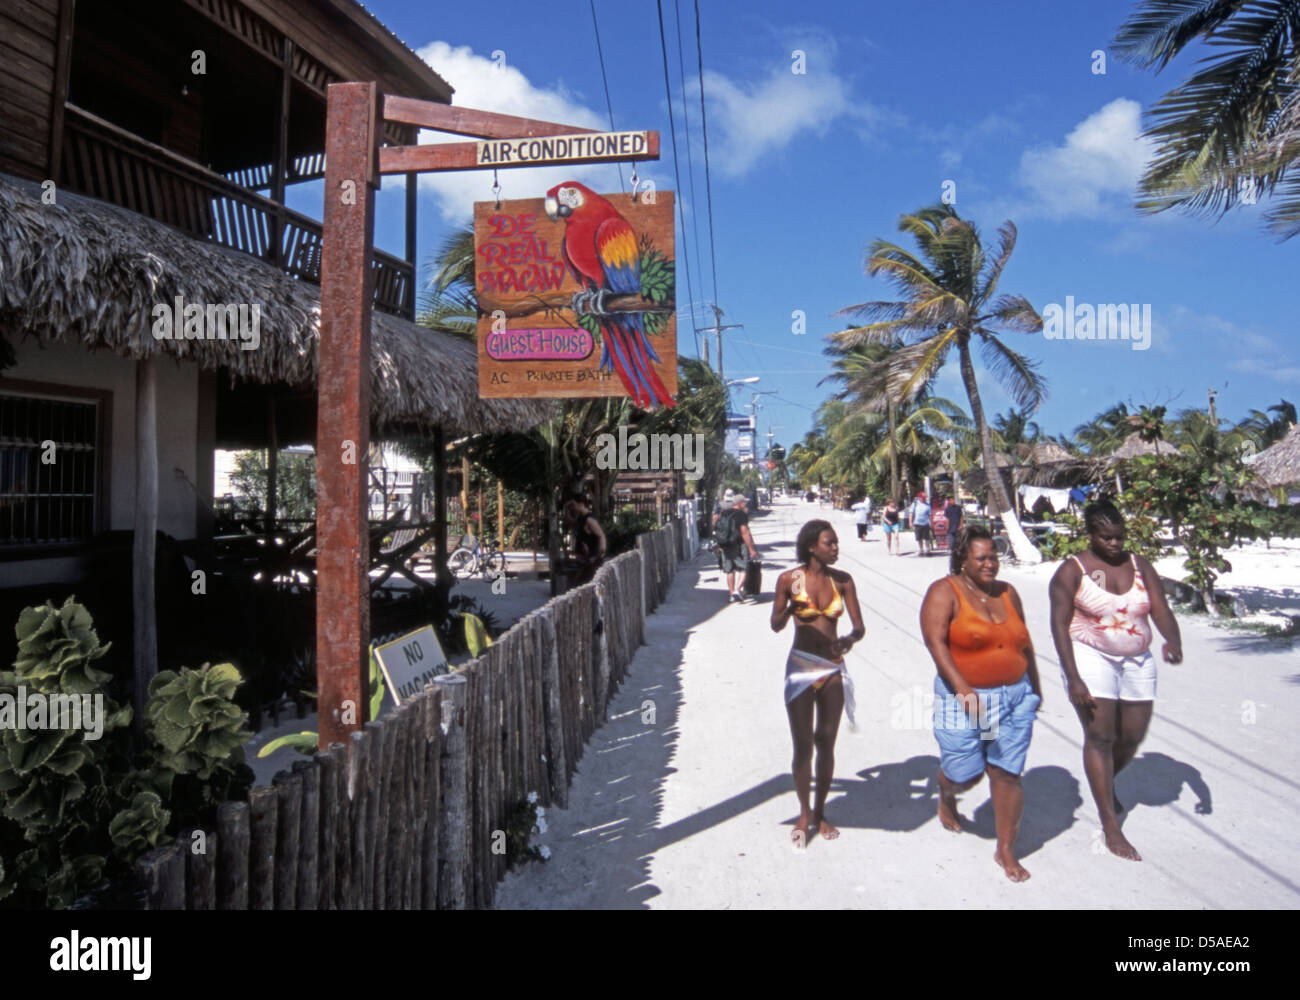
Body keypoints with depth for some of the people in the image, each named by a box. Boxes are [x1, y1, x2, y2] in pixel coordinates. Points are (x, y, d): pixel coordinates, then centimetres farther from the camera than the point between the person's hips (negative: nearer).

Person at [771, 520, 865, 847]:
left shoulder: (842, 580, 0)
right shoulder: (789, 579, -7)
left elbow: (860, 626, 0)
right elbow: (775, 625, -1)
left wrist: (850, 639, -23)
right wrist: (791, 606, -21)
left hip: (833, 669, 3)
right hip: (801, 667, -2)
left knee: (826, 743, 10)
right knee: (803, 745, 1)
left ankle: (820, 812, 26)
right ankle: (804, 814, 20)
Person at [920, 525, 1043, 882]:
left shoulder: (1007, 592, 8)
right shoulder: (945, 591, -9)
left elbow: (1023, 641, 18)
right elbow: (935, 642, -19)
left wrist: (1034, 685, 21)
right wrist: (963, 689, -26)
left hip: (1015, 698, 4)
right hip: (964, 699, -4)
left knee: (1007, 773, 4)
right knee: (964, 774, 5)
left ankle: (1006, 849, 19)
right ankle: (946, 796, 41)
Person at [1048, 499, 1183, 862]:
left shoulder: (1140, 567, 5)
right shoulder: (1072, 571, -7)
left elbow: (1162, 611, -4)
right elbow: (1059, 624, -12)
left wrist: (1173, 640, -27)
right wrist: (1073, 678, -20)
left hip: (1137, 661, 5)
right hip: (1090, 657, -5)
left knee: (1133, 735, 10)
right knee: (1100, 737, -6)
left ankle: (1107, 784, 41)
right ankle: (1110, 825, 3)